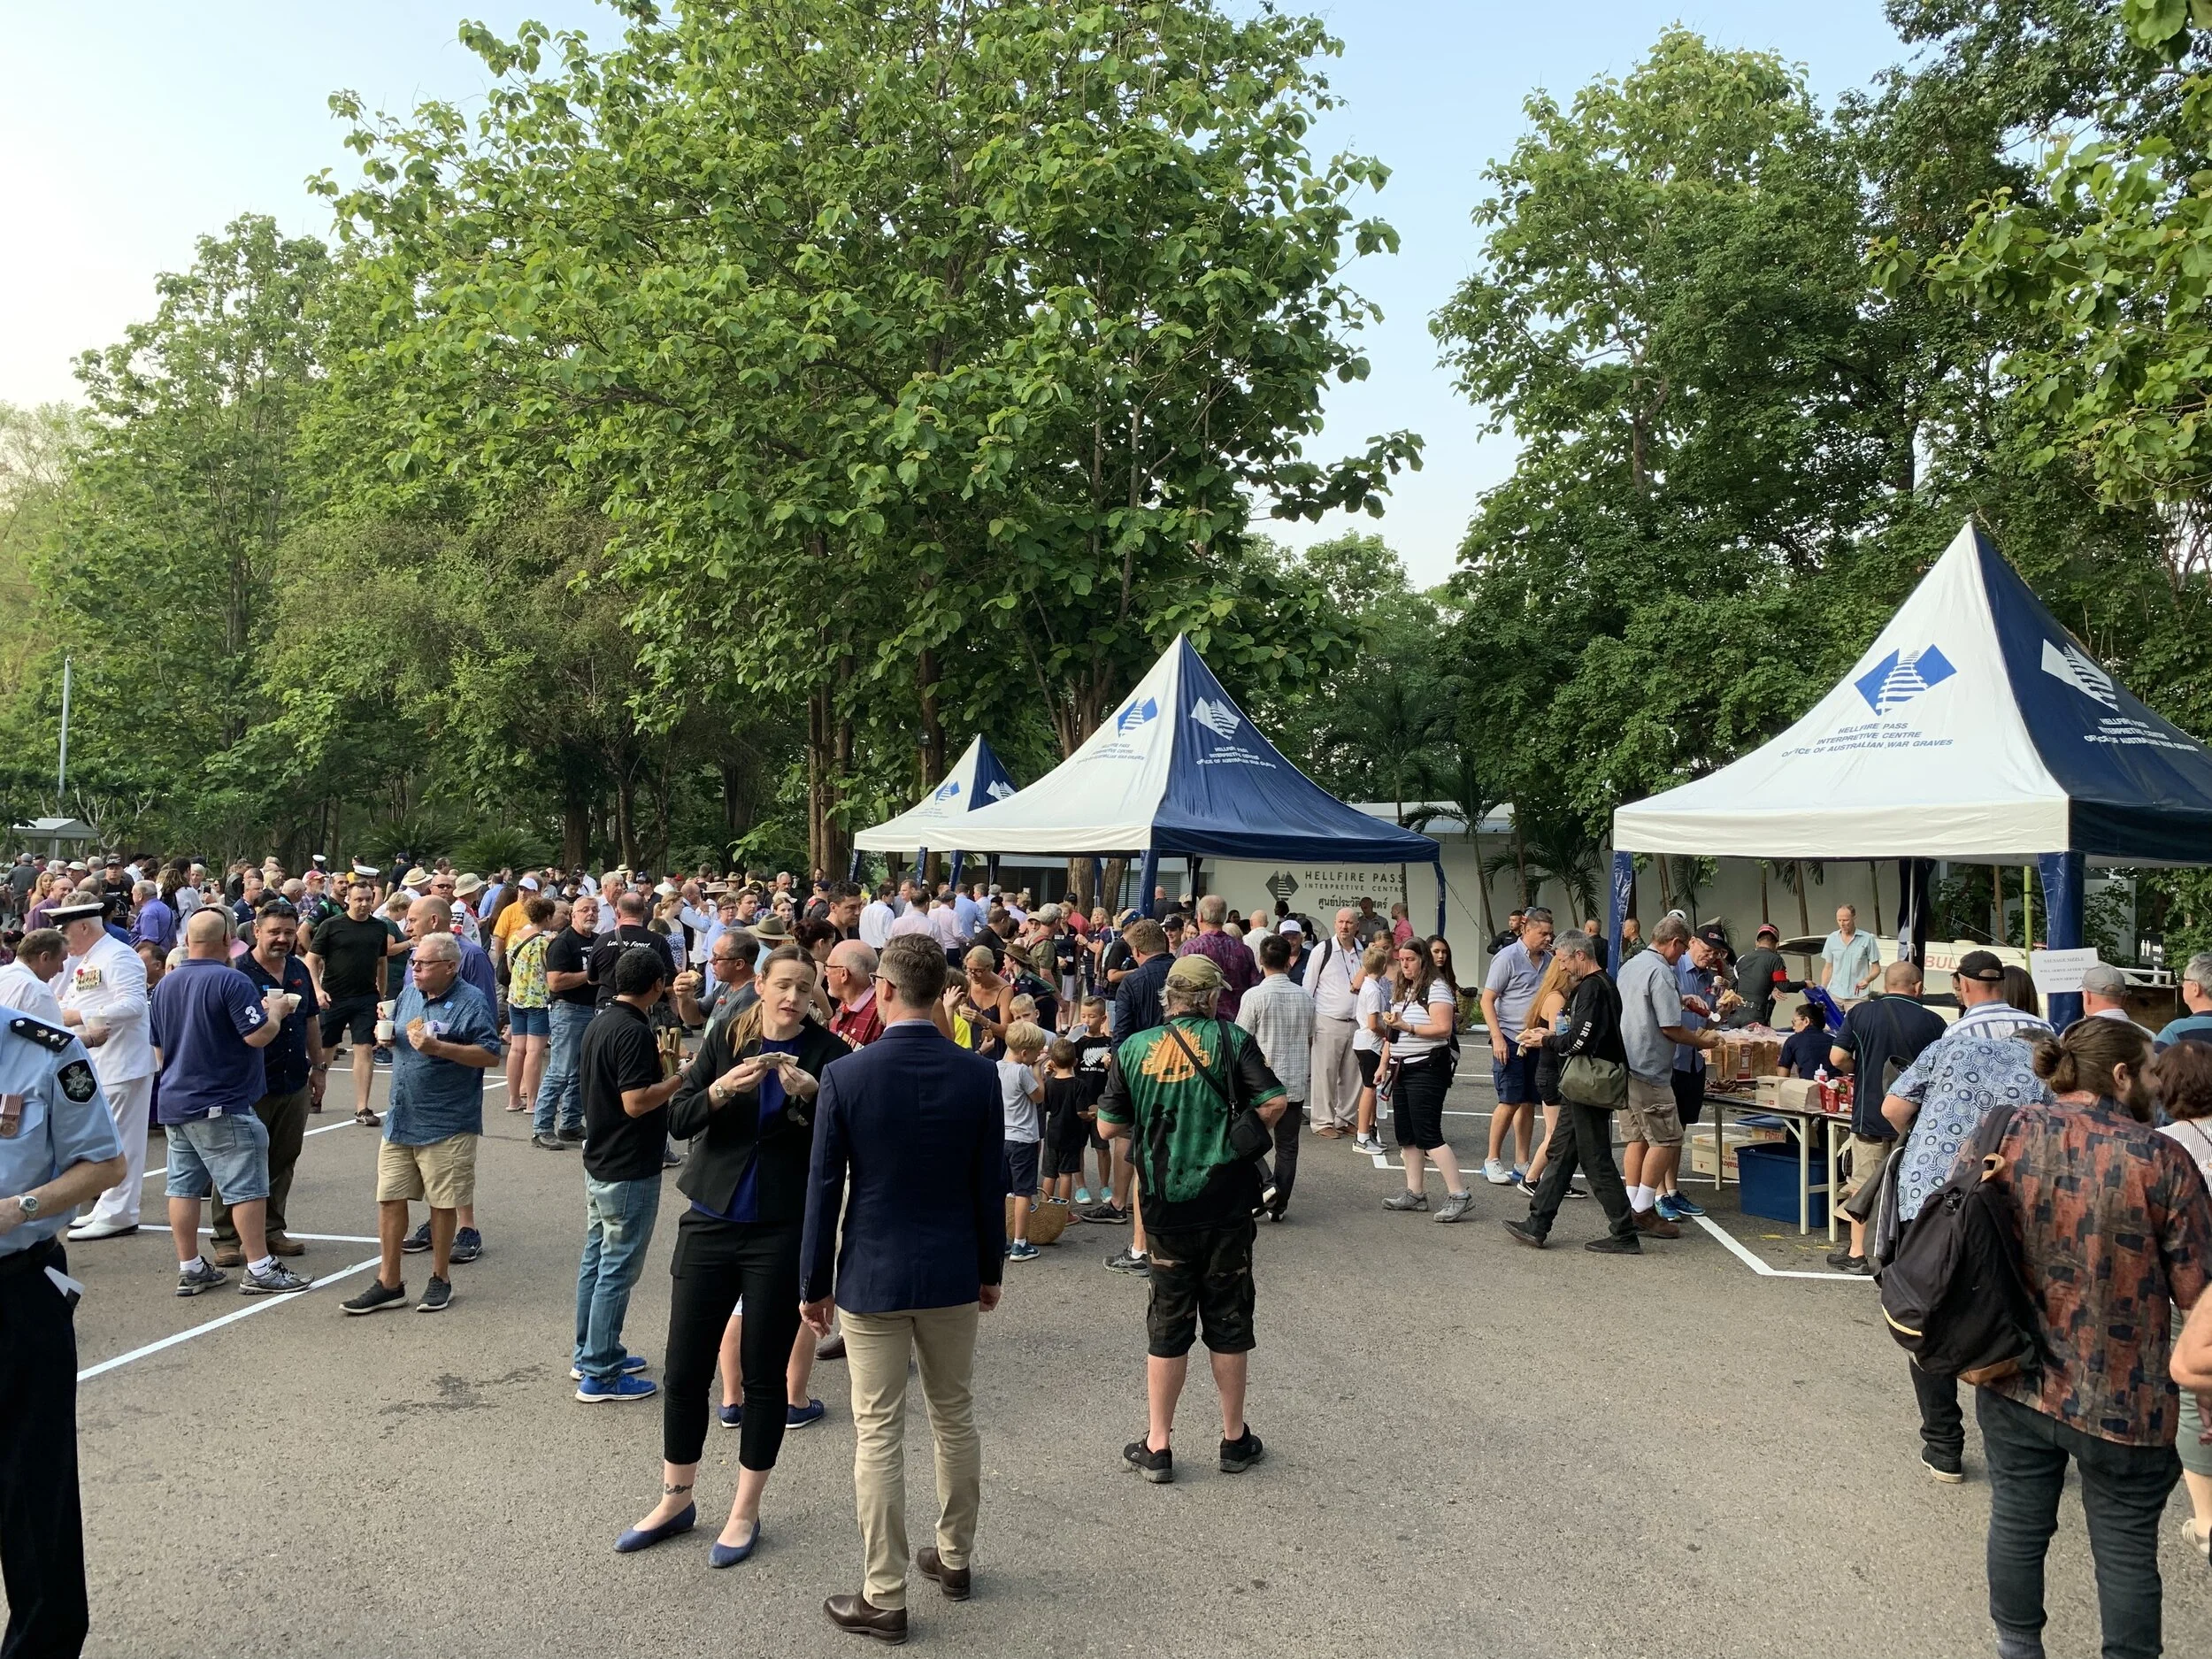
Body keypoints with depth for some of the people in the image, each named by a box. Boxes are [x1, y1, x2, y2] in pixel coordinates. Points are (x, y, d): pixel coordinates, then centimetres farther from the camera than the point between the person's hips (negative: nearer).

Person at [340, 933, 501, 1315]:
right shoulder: (409, 995, 10)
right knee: (390, 1198, 7)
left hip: (446, 1125, -6)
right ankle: (388, 1282, 17)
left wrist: (439, 1047, -23)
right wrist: (387, 1035, 1)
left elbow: (491, 1055, -16)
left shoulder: (472, 1003, -11)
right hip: (400, 1119, 6)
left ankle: (440, 1279, 21)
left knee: (443, 1203, 5)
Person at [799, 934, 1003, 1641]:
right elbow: (991, 1184, 0)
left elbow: (824, 1188, -9)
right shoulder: (979, 1074, -7)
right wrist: (991, 1269, 13)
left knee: (878, 1436, 6)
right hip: (953, 1274, 3)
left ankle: (884, 1596, 15)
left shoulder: (845, 1075, -14)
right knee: (956, 1419, 18)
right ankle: (955, 1557, 34)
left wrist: (815, 1282, 3)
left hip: (873, 1278, -3)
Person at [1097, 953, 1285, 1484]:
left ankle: (1157, 1445, 17)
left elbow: (1108, 1125, 2)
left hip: (1165, 1204, 2)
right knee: (1228, 1320, 11)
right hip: (1227, 1201, -1)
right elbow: (1274, 1102, -14)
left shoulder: (1133, 1048, 0)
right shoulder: (1231, 1039, -6)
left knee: (1167, 1324, 11)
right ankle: (1235, 1439, 23)